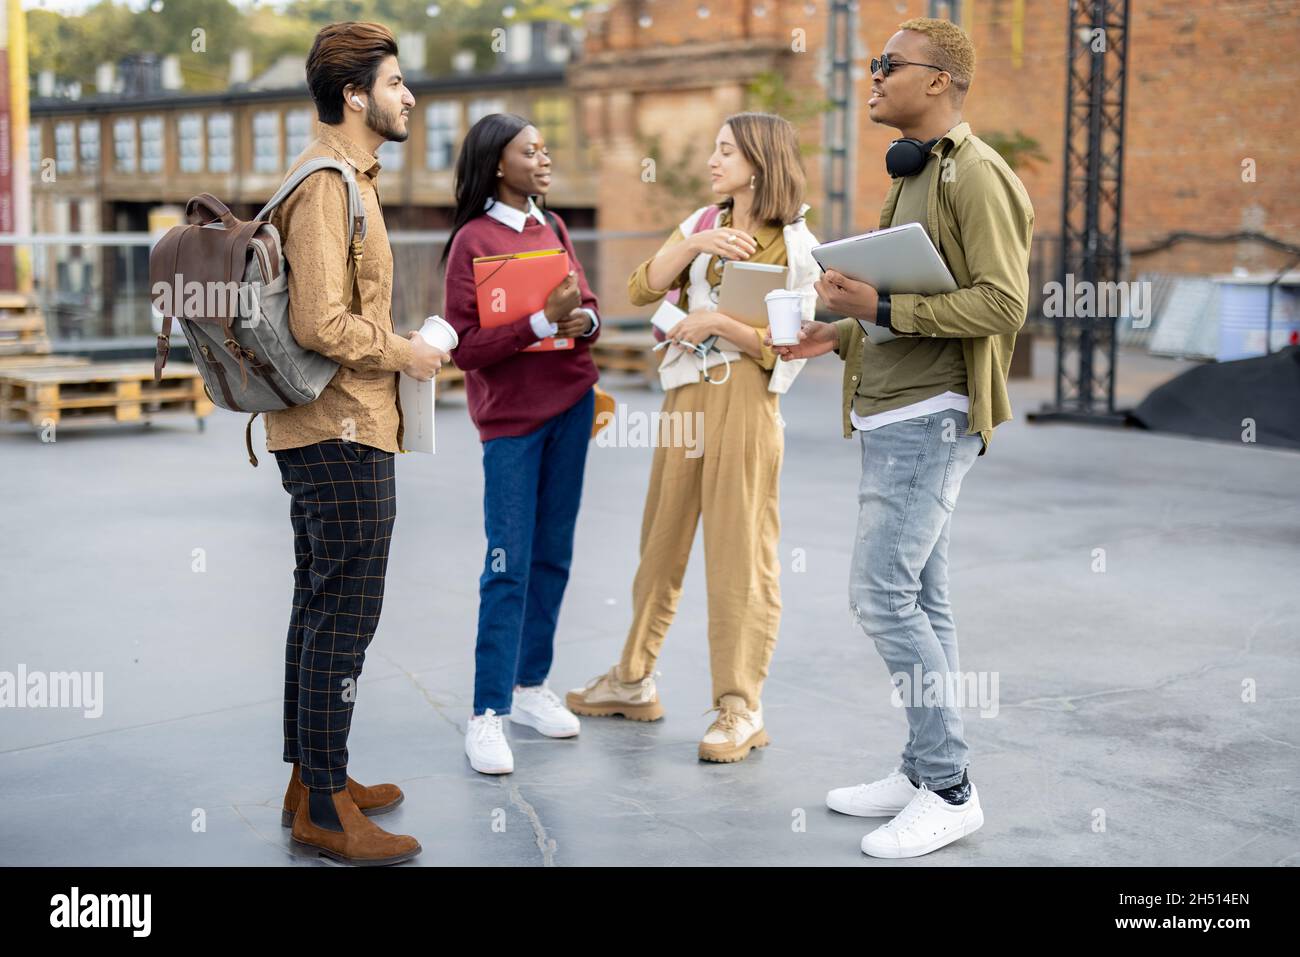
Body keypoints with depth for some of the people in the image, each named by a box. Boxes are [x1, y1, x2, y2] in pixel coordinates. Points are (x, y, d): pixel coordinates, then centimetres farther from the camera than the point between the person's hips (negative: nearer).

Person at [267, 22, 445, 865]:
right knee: (345, 616, -6)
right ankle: (325, 809, 2)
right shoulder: (328, 181, -16)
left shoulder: (343, 176, 16)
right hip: (343, 435, -11)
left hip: (325, 432, 11)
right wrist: (404, 351, -12)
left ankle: (313, 778, 28)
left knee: (321, 608, 16)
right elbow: (320, 323, -25)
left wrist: (396, 346, 12)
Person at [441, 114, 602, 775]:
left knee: (552, 557, 8)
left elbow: (588, 314, 12)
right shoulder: (473, 241, -7)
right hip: (510, 417, -5)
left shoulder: (552, 228, 11)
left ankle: (531, 687, 19)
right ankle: (487, 715, -1)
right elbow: (465, 346, -12)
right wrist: (544, 321, -20)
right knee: (509, 566, -6)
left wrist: (582, 320, -11)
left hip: (571, 404, 6)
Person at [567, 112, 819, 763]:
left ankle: (740, 709, 2)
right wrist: (693, 245, -10)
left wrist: (720, 321, -17)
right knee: (661, 541, 13)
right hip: (685, 394, 6)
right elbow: (642, 289, 3)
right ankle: (633, 681, 27)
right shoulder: (703, 223, 13)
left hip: (744, 399, -6)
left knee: (739, 552, -5)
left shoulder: (793, 247, -2)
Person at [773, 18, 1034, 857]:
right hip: (893, 416, 10)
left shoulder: (973, 172, -11)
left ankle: (949, 790, -2)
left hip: (930, 418, -10)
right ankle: (925, 773, 17)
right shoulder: (914, 174, 20)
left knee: (884, 593, -11)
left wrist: (884, 307, -21)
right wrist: (843, 332, 14)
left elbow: (1004, 304, -19)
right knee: (921, 600, 10)